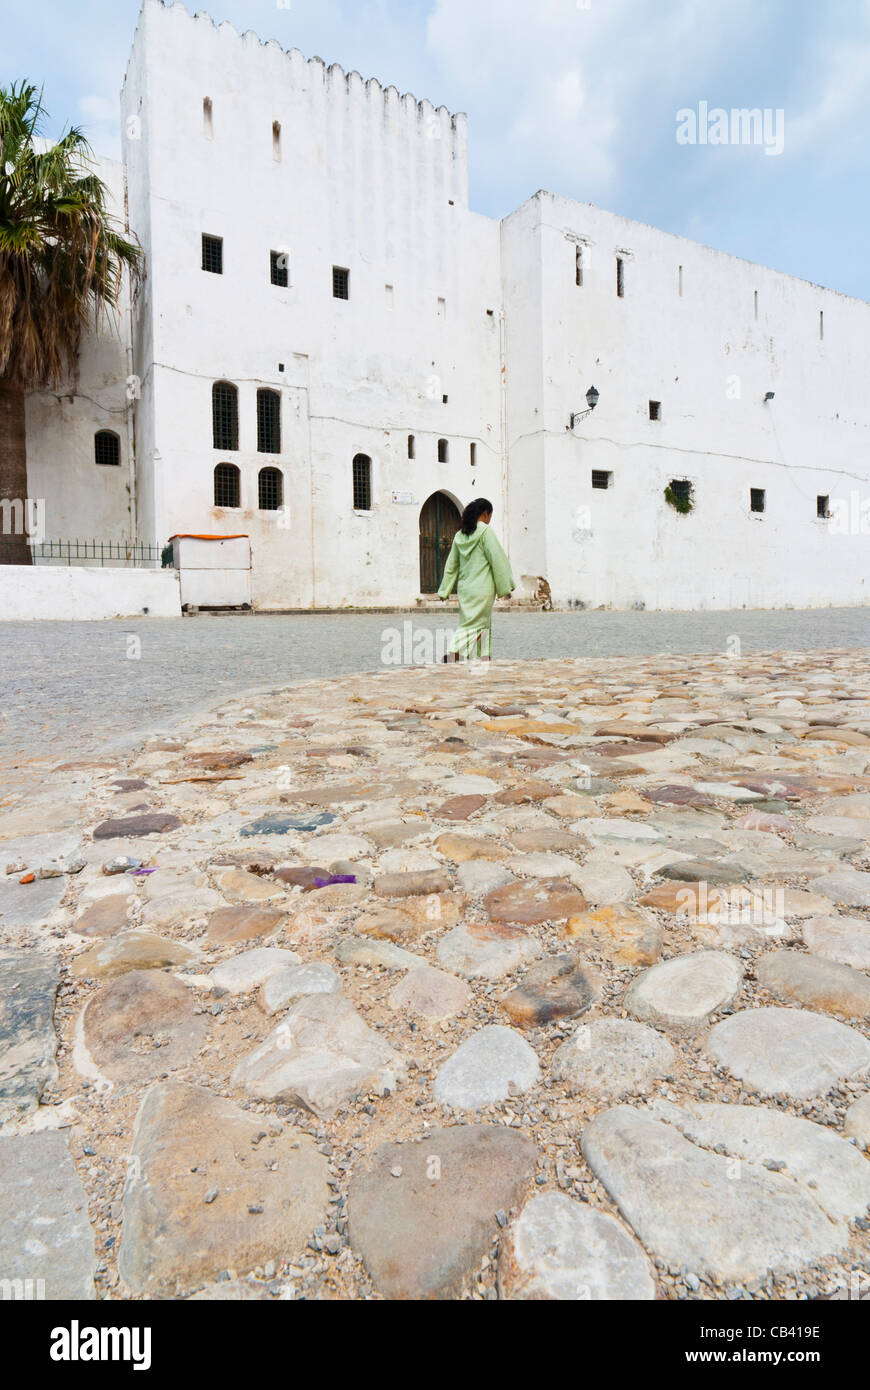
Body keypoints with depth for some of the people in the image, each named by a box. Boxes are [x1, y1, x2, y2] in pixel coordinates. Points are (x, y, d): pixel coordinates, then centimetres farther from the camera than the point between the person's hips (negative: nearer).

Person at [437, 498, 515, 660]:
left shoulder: (460, 535, 10)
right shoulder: (485, 532, -9)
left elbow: (451, 565, 13)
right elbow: (497, 560, -10)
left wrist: (445, 591, 17)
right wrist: (505, 587, -6)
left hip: (464, 587, 7)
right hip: (482, 588, -7)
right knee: (477, 624, -5)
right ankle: (454, 652, -18)